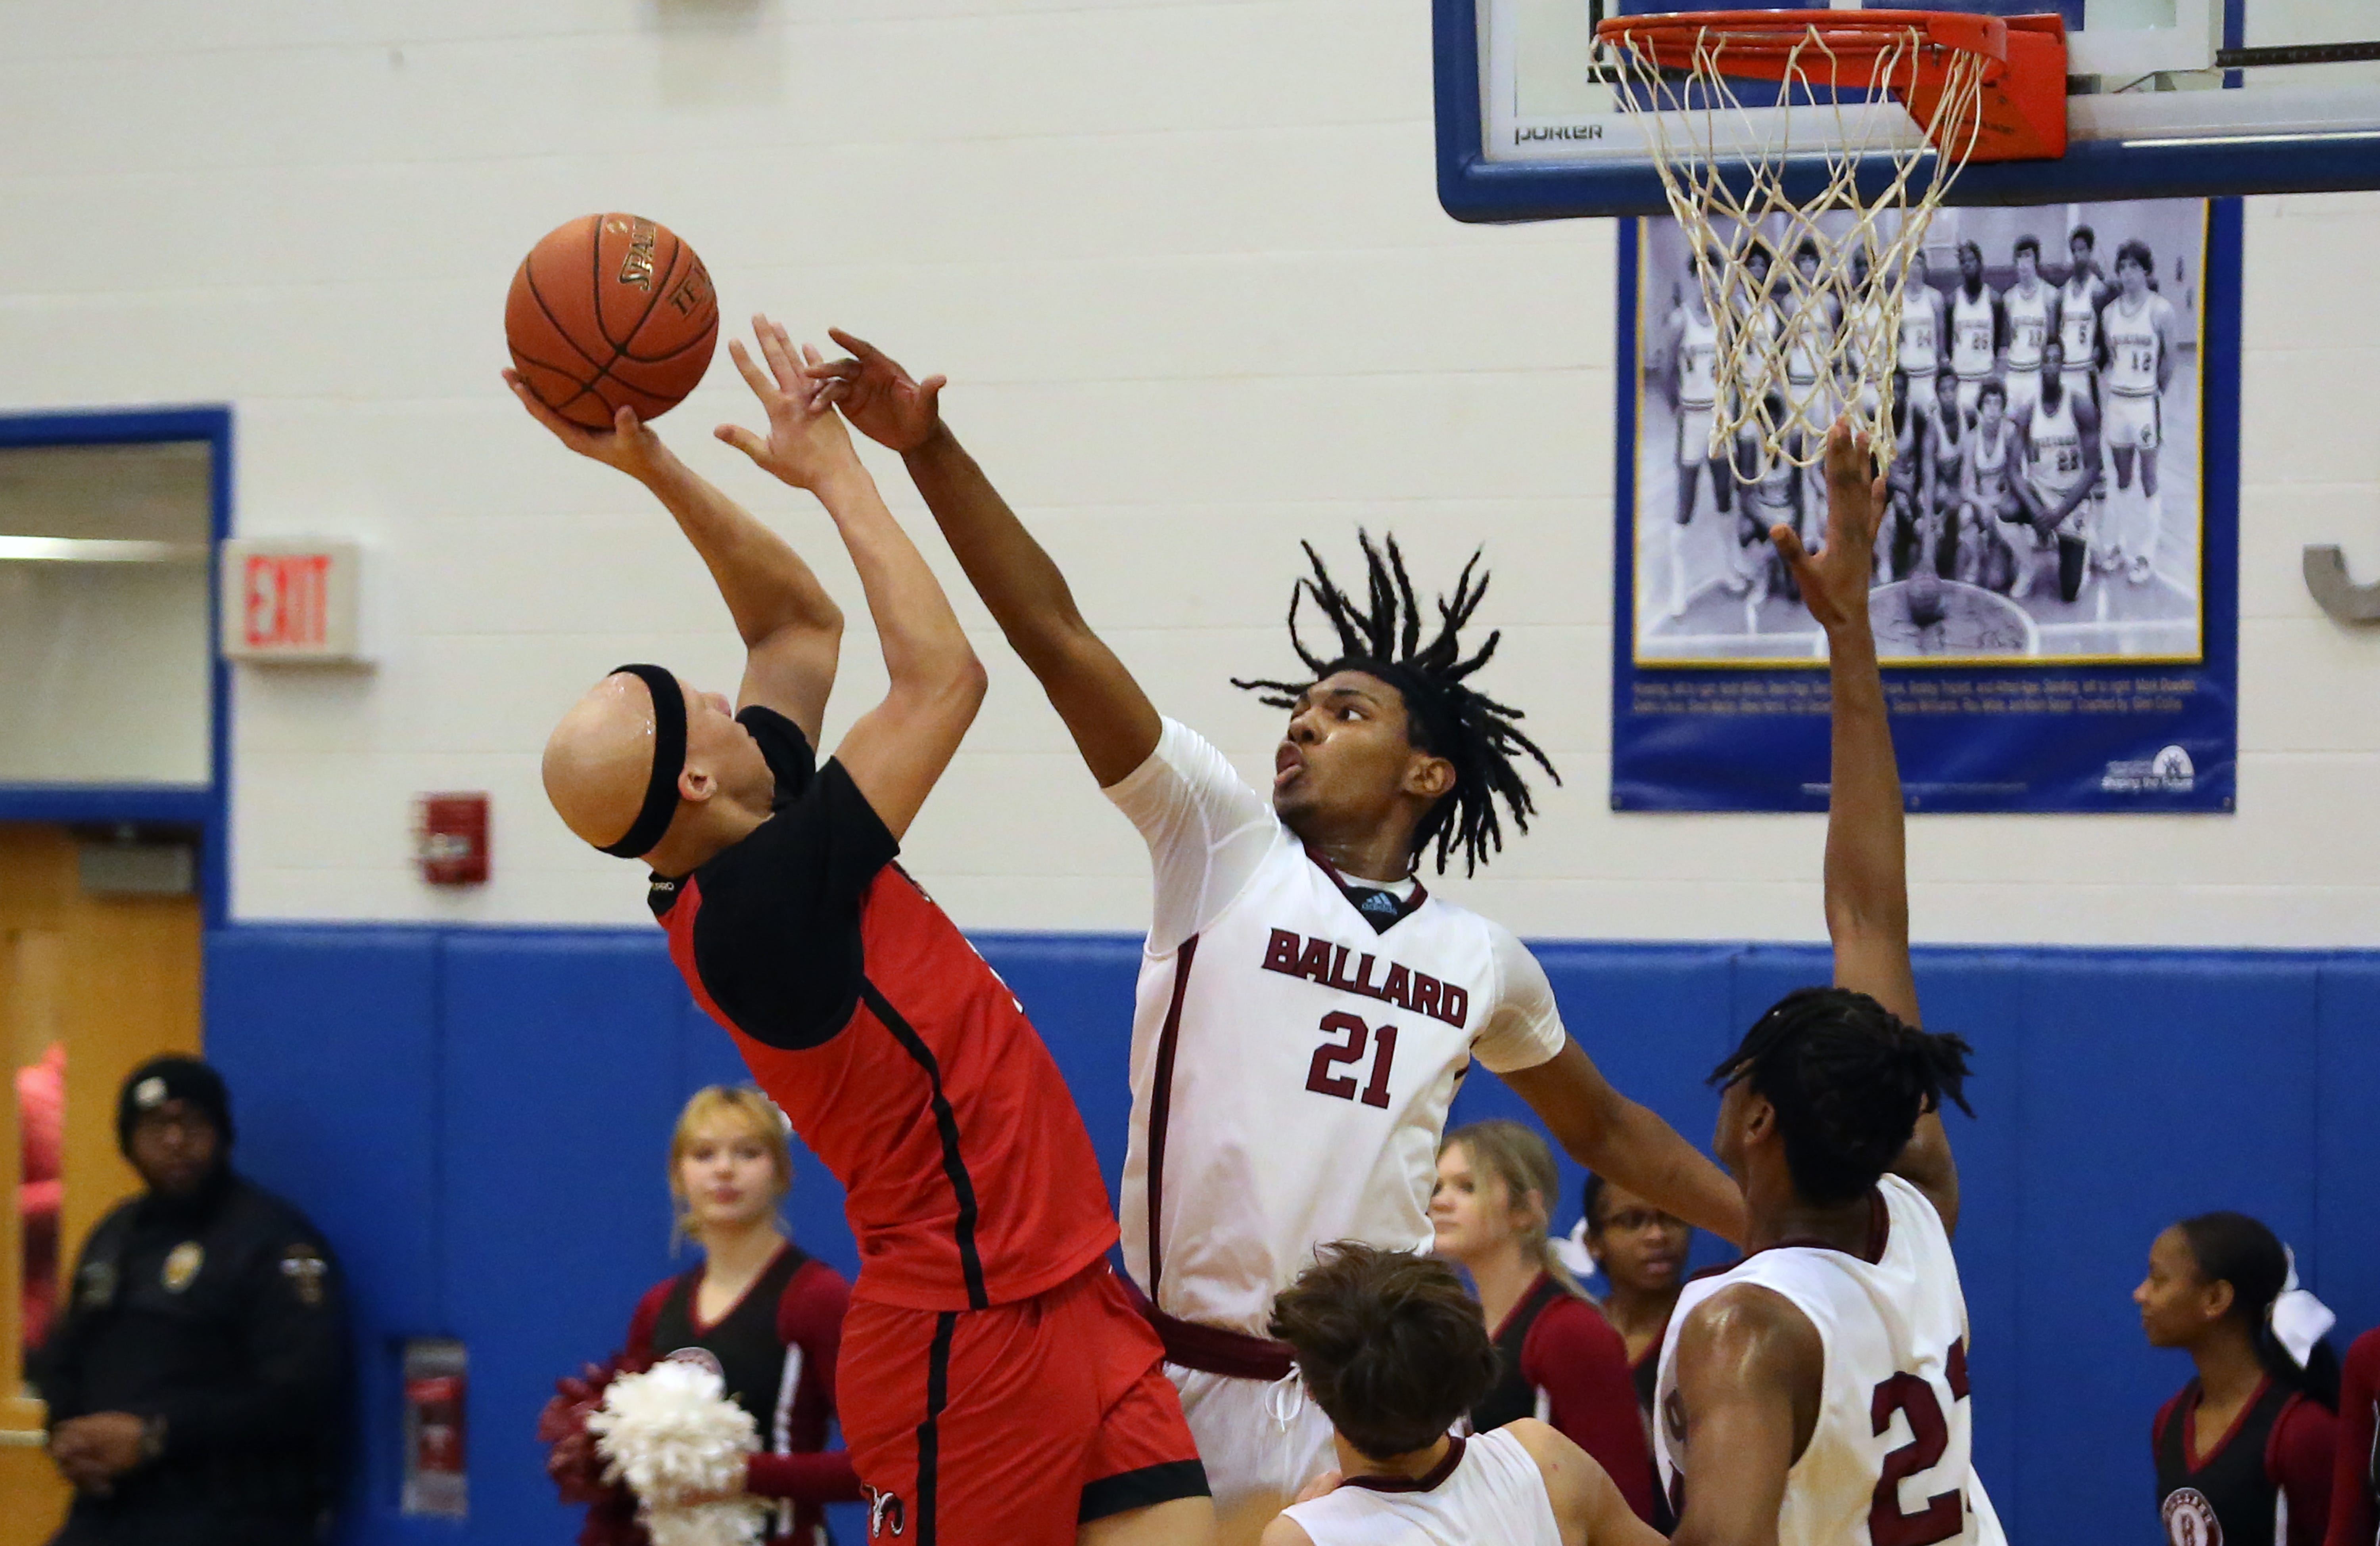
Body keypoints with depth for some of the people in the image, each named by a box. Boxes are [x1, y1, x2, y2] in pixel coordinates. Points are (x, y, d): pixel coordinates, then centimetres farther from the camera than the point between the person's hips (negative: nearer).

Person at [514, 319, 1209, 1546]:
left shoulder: (751, 845, 6)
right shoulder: (758, 904, -20)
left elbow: (801, 622, 17)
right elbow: (943, 674, -16)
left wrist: (655, 466, 8)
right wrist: (833, 471, -5)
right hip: (971, 1337, -9)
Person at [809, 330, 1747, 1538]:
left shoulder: (1481, 962, 12)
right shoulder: (1225, 848, 4)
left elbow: (1601, 1127, 28)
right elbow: (1054, 635, -4)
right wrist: (930, 452, -12)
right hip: (1182, 1380, -2)